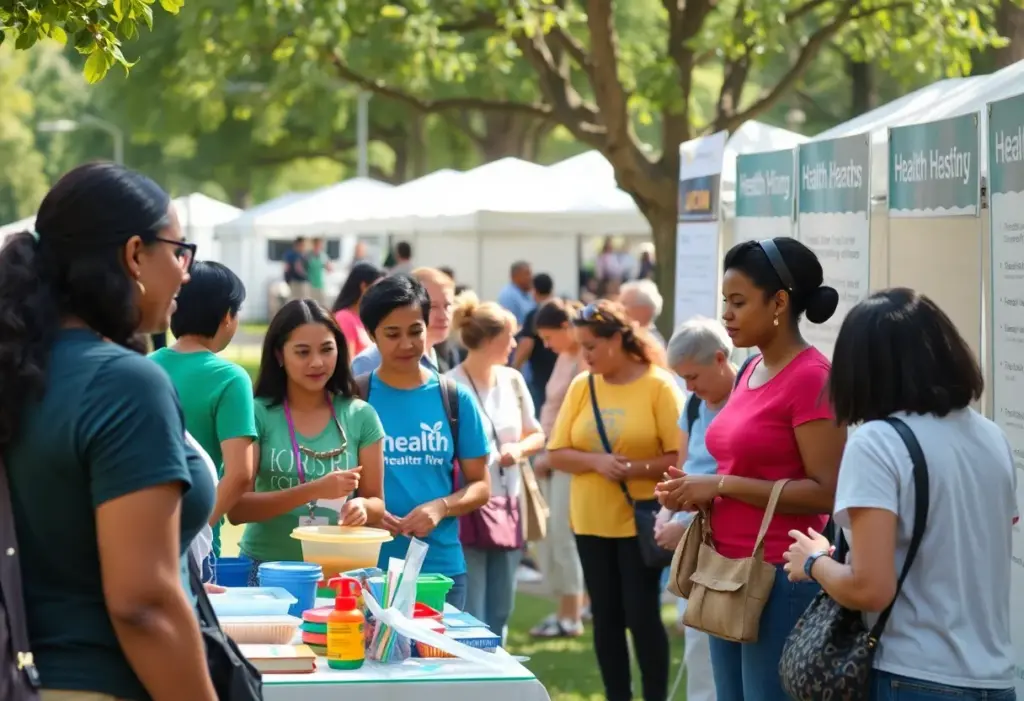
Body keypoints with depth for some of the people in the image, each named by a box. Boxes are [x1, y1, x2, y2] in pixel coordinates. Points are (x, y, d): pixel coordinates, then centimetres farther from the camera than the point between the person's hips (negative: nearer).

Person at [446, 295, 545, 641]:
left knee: (499, 616, 14)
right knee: (470, 622, -4)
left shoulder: (512, 380, 6)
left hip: (508, 507, 7)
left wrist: (519, 448, -4)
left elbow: (536, 435, 17)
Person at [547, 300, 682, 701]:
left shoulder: (658, 385, -9)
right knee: (606, 616, 9)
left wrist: (635, 468, -24)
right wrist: (597, 461, -15)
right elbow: (556, 455, 2)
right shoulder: (582, 386, 4)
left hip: (641, 521, -4)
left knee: (642, 614, -4)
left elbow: (680, 456, -12)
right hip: (591, 521, 5)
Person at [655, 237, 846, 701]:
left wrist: (722, 484, -18)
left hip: (781, 579, -9)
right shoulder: (752, 371, 12)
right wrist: (702, 493, 5)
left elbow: (825, 492, -19)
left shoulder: (811, 378, -14)